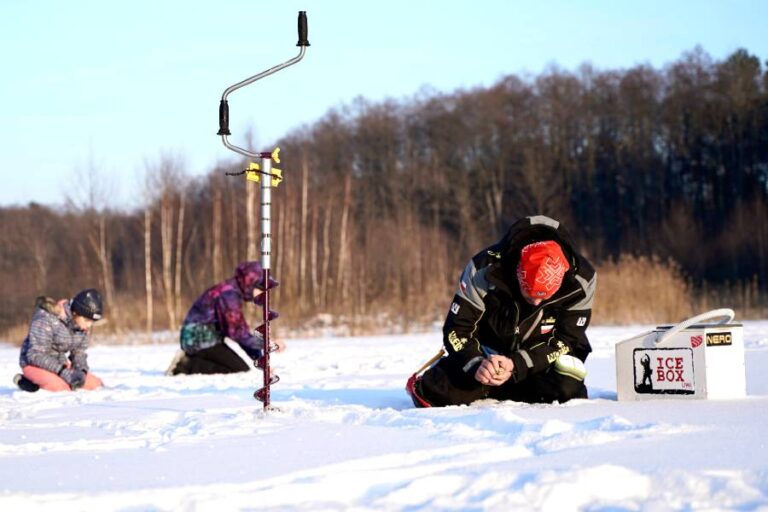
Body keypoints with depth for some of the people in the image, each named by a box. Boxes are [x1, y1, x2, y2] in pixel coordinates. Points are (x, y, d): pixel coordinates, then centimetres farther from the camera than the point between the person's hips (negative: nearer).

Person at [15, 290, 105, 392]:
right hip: (34, 363, -7)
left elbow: (79, 352, 6)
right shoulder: (46, 318, -23)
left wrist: (81, 371, -17)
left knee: (97, 384, -8)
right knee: (63, 388, -33)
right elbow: (35, 355, -24)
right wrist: (63, 372, -32)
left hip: (60, 364, 7)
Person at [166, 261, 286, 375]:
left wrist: (260, 359, 8)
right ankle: (188, 365, -12)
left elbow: (242, 329, 14)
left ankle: (188, 360, 10)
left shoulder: (233, 292, 12)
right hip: (200, 340, -10)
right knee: (242, 370, -15)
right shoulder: (229, 294, -19)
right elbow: (237, 333, -24)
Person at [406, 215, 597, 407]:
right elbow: (457, 329, -19)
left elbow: (566, 340, -20)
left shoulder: (581, 281, -26)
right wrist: (476, 365, -38)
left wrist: (516, 366, -33)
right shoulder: (485, 270, -27)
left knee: (567, 391, -28)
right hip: (488, 352, -1)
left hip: (541, 358, 1)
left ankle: (488, 393, -2)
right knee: (440, 394, -21)